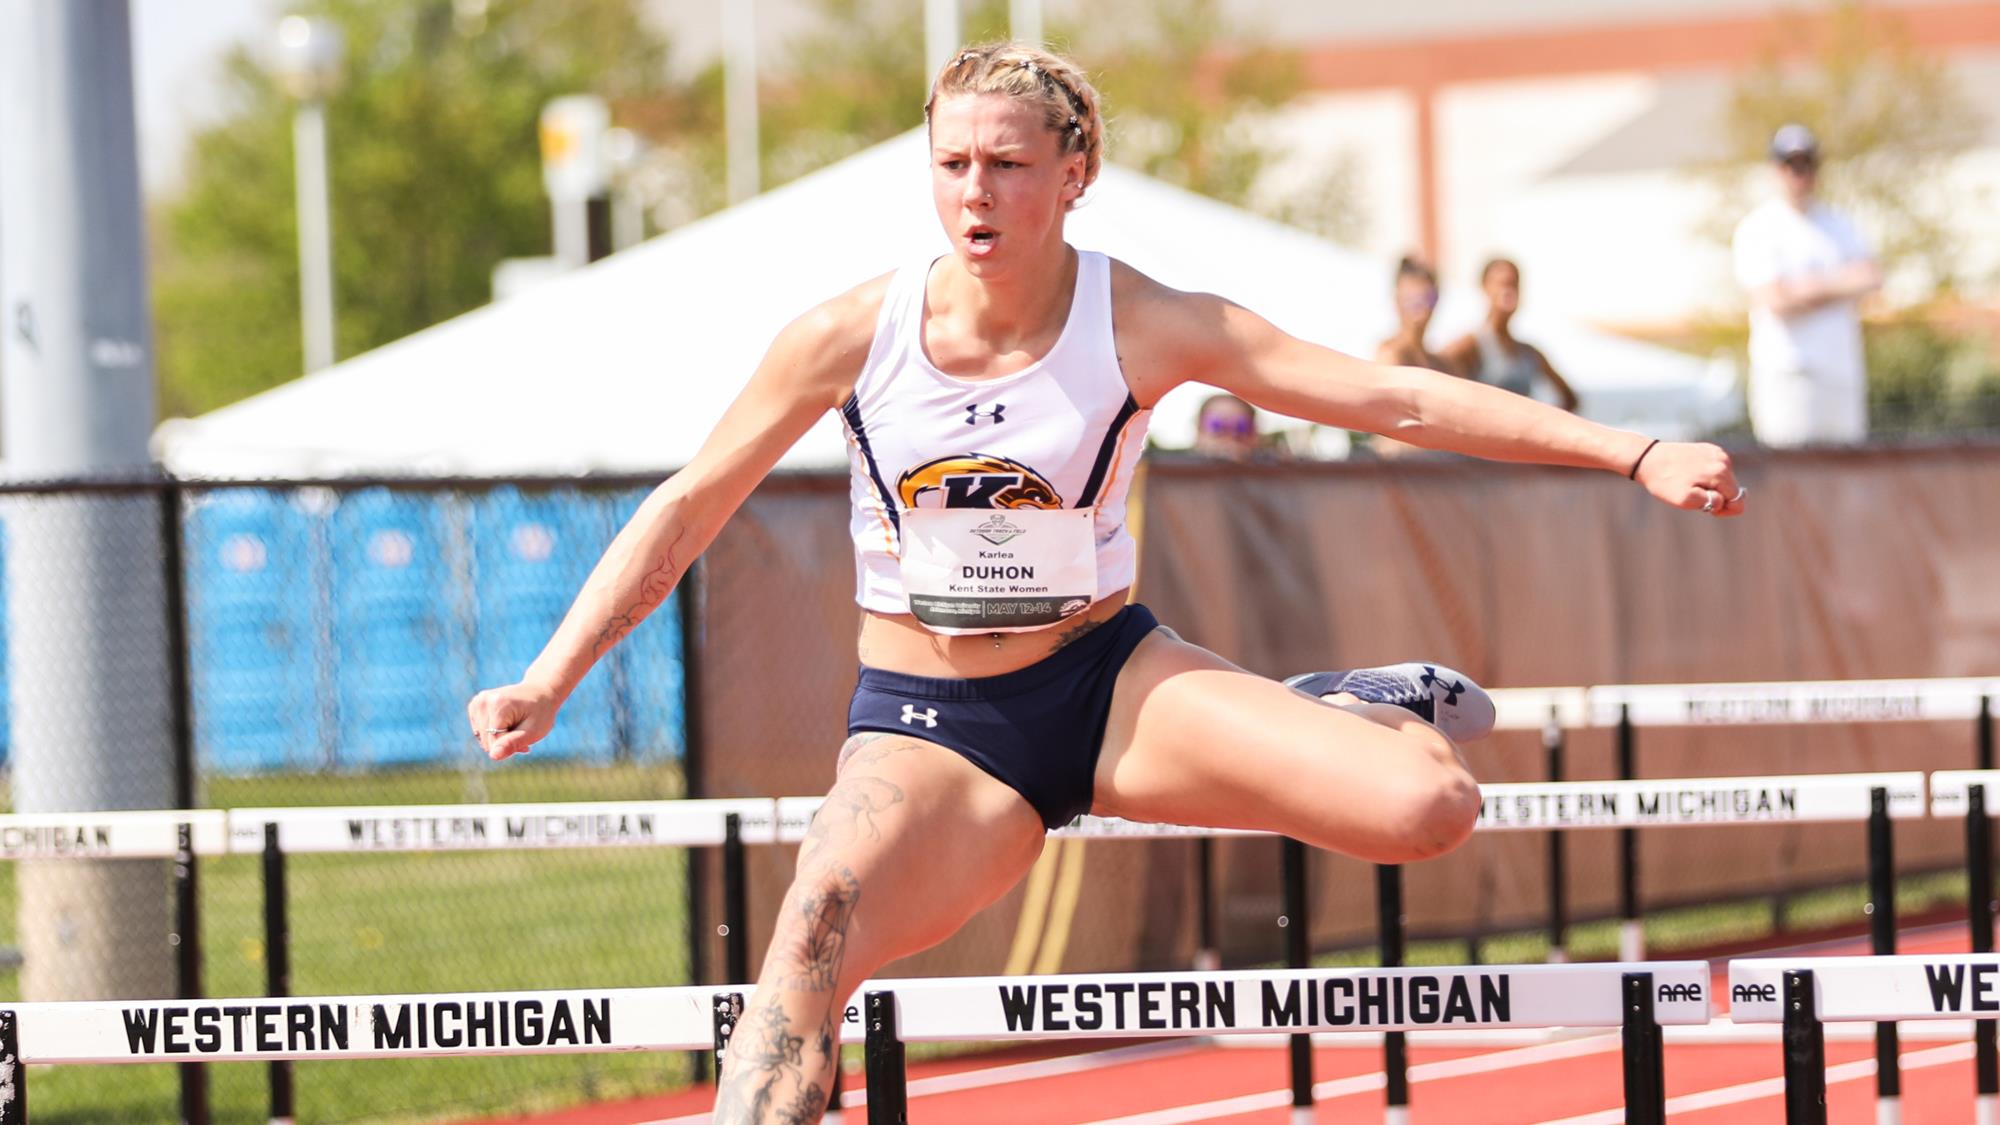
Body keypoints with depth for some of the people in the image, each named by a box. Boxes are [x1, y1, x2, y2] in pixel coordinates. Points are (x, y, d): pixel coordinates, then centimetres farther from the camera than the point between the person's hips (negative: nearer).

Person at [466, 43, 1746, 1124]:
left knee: (1426, 805, -20)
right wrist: (551, 679, -6)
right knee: (811, 938, -33)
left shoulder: (1142, 327, -12)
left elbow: (1393, 397, -13)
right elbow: (689, 508, 0)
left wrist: (1633, 454, -18)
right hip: (926, 723, 0)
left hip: (1109, 681, 0)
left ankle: (1350, 706, 15)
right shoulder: (854, 337, -10)